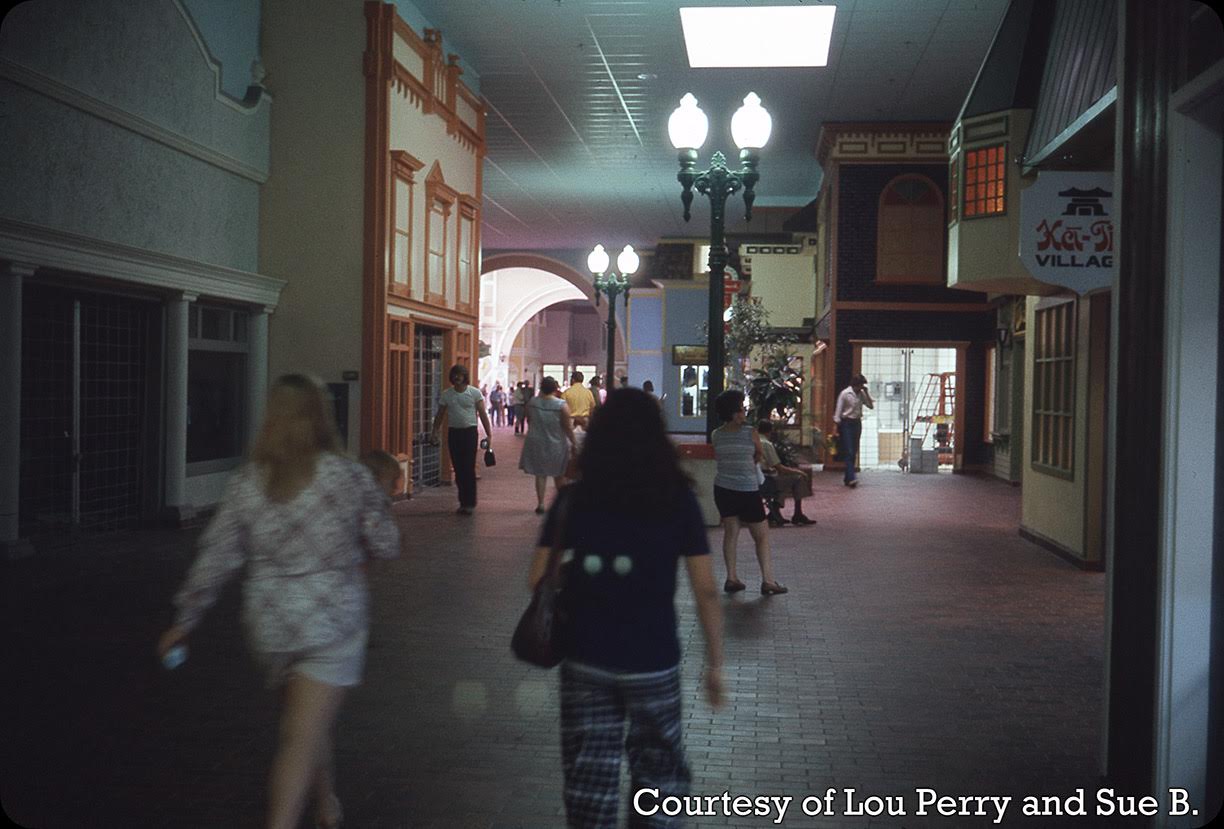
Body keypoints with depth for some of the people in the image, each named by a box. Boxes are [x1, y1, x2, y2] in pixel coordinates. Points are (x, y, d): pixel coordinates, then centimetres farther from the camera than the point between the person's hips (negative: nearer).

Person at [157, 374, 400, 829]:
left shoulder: (247, 481, -2)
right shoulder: (349, 477, -9)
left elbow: (216, 556, -2)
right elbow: (386, 546, -2)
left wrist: (185, 618, 7)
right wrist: (377, 503, 18)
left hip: (269, 625, 4)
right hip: (332, 621, -4)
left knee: (308, 722, 24)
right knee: (302, 737, -2)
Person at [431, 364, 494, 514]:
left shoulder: (474, 393, -1)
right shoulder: (446, 394, 6)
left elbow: (483, 414, -1)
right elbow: (440, 415, 10)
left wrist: (489, 435, -7)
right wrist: (435, 432, -1)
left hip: (469, 431, -3)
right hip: (453, 432, 3)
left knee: (469, 468, -8)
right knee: (458, 469, 6)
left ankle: (470, 503, -3)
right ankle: (463, 502, 15)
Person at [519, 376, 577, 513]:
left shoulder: (532, 402, -6)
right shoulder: (561, 405, -17)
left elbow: (529, 420, 9)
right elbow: (568, 427, -14)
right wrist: (574, 443, -4)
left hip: (536, 443, 2)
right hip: (556, 445, -2)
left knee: (540, 474, 10)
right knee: (558, 475, 16)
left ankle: (540, 504, 5)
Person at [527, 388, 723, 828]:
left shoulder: (572, 500, -2)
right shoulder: (677, 499, -6)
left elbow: (538, 580, -1)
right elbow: (705, 590, -6)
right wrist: (715, 663, 3)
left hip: (584, 662, 1)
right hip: (653, 663, -1)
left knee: (589, 778, 12)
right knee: (659, 775, 16)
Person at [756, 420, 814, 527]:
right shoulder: (766, 444, -13)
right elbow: (779, 468, -13)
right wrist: (798, 471, 2)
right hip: (765, 482, -9)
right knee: (798, 479, 2)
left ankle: (775, 514, 23)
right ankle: (797, 516, 8)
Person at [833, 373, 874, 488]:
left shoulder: (861, 394, 9)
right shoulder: (845, 393, -7)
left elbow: (871, 405, 8)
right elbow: (838, 410, -6)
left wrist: (866, 392, -1)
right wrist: (836, 426, -10)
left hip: (857, 423, 6)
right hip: (847, 423, -6)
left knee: (854, 452, 7)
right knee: (849, 452, -12)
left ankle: (847, 478, 15)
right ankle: (851, 478, -19)